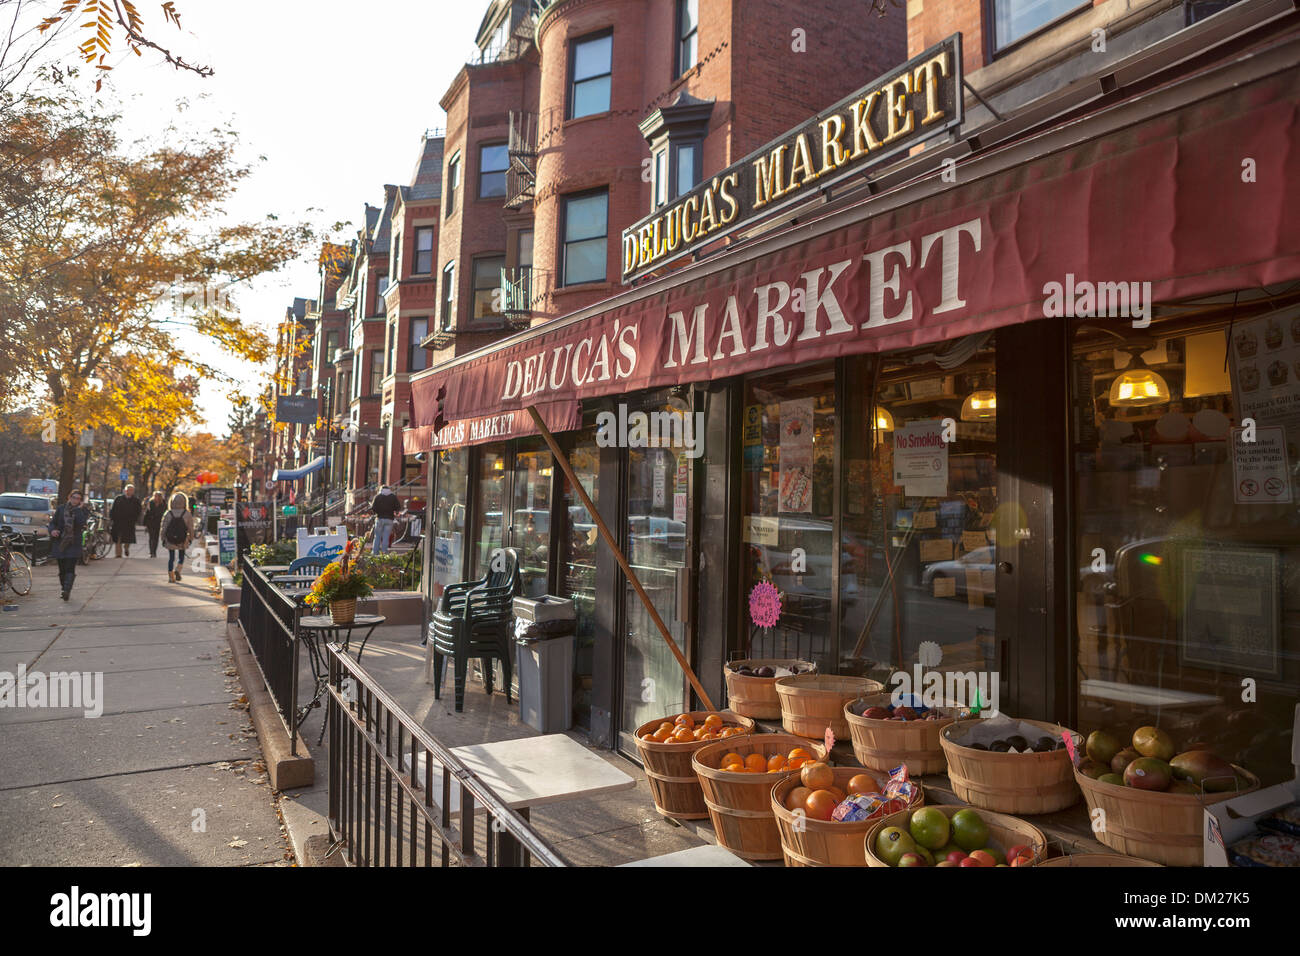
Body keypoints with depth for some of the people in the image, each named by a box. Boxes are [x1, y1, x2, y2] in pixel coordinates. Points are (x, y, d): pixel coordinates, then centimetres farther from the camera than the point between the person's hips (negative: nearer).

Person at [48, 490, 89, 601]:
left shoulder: (82, 511, 1)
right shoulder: (60, 509, 7)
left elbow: (82, 523, -16)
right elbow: (52, 522, 7)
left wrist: (77, 510, -16)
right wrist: (52, 530, -13)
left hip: (73, 543, -2)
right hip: (59, 543, 2)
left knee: (70, 569, -12)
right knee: (62, 569, 8)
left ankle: (67, 590, -19)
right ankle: (64, 589, 21)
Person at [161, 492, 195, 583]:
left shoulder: (168, 514, -5)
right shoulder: (187, 514, -8)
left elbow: (163, 527, -1)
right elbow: (191, 528, -4)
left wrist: (163, 539, 10)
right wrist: (190, 539, 9)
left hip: (170, 541, 1)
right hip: (182, 541, -1)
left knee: (171, 558, 11)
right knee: (181, 556, 15)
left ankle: (171, 577, 13)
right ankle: (178, 570, -9)